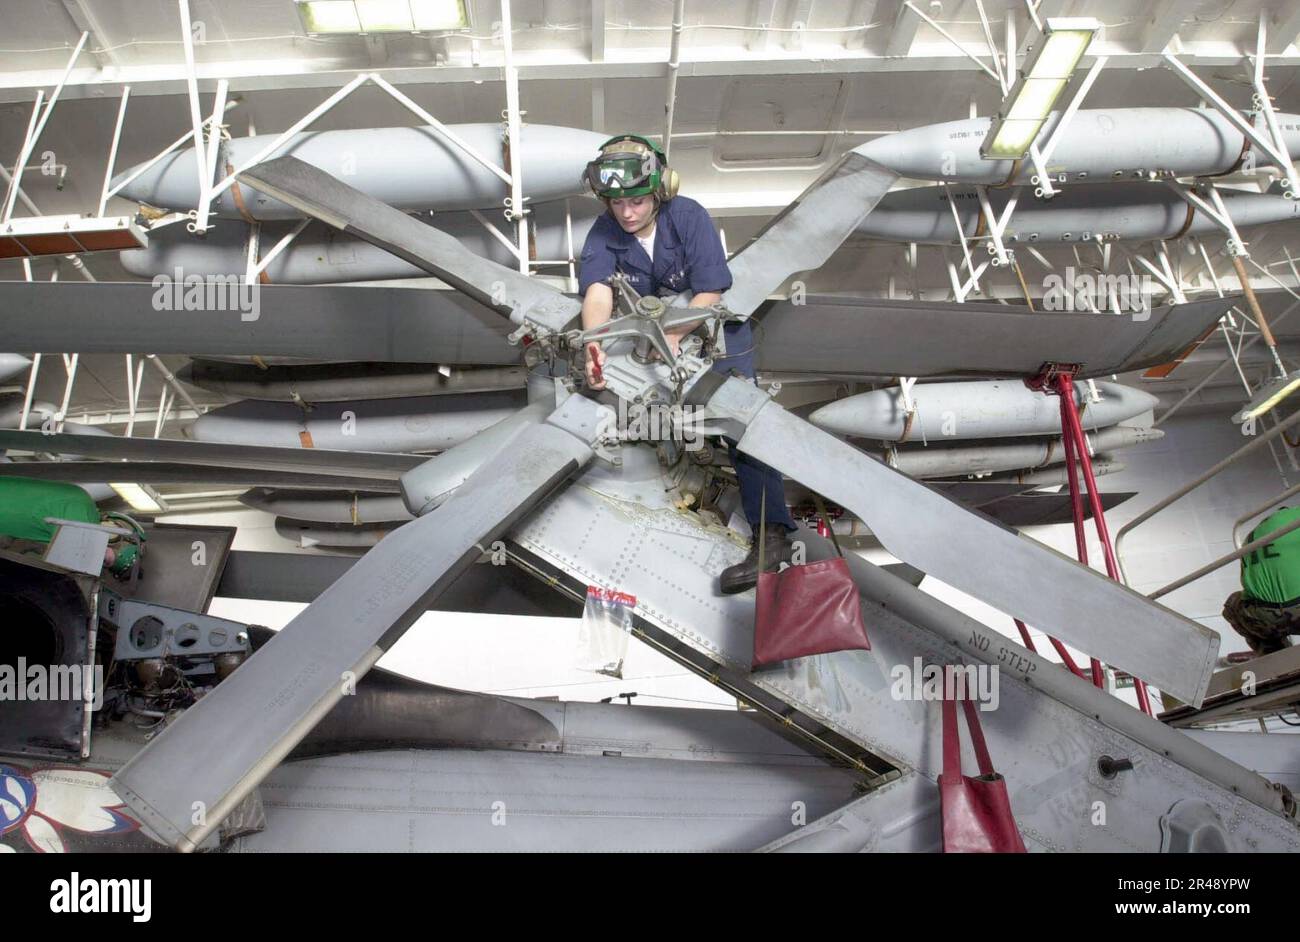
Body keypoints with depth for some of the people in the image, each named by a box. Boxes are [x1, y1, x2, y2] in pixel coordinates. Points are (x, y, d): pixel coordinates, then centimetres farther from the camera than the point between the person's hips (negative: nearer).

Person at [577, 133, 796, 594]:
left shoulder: (688, 216, -21)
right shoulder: (604, 234, -13)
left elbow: (710, 292, -24)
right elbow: (597, 290, -29)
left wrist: (673, 336, -37)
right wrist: (595, 345, -48)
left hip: (716, 326, -5)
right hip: (654, 330, 5)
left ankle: (772, 532, -24)